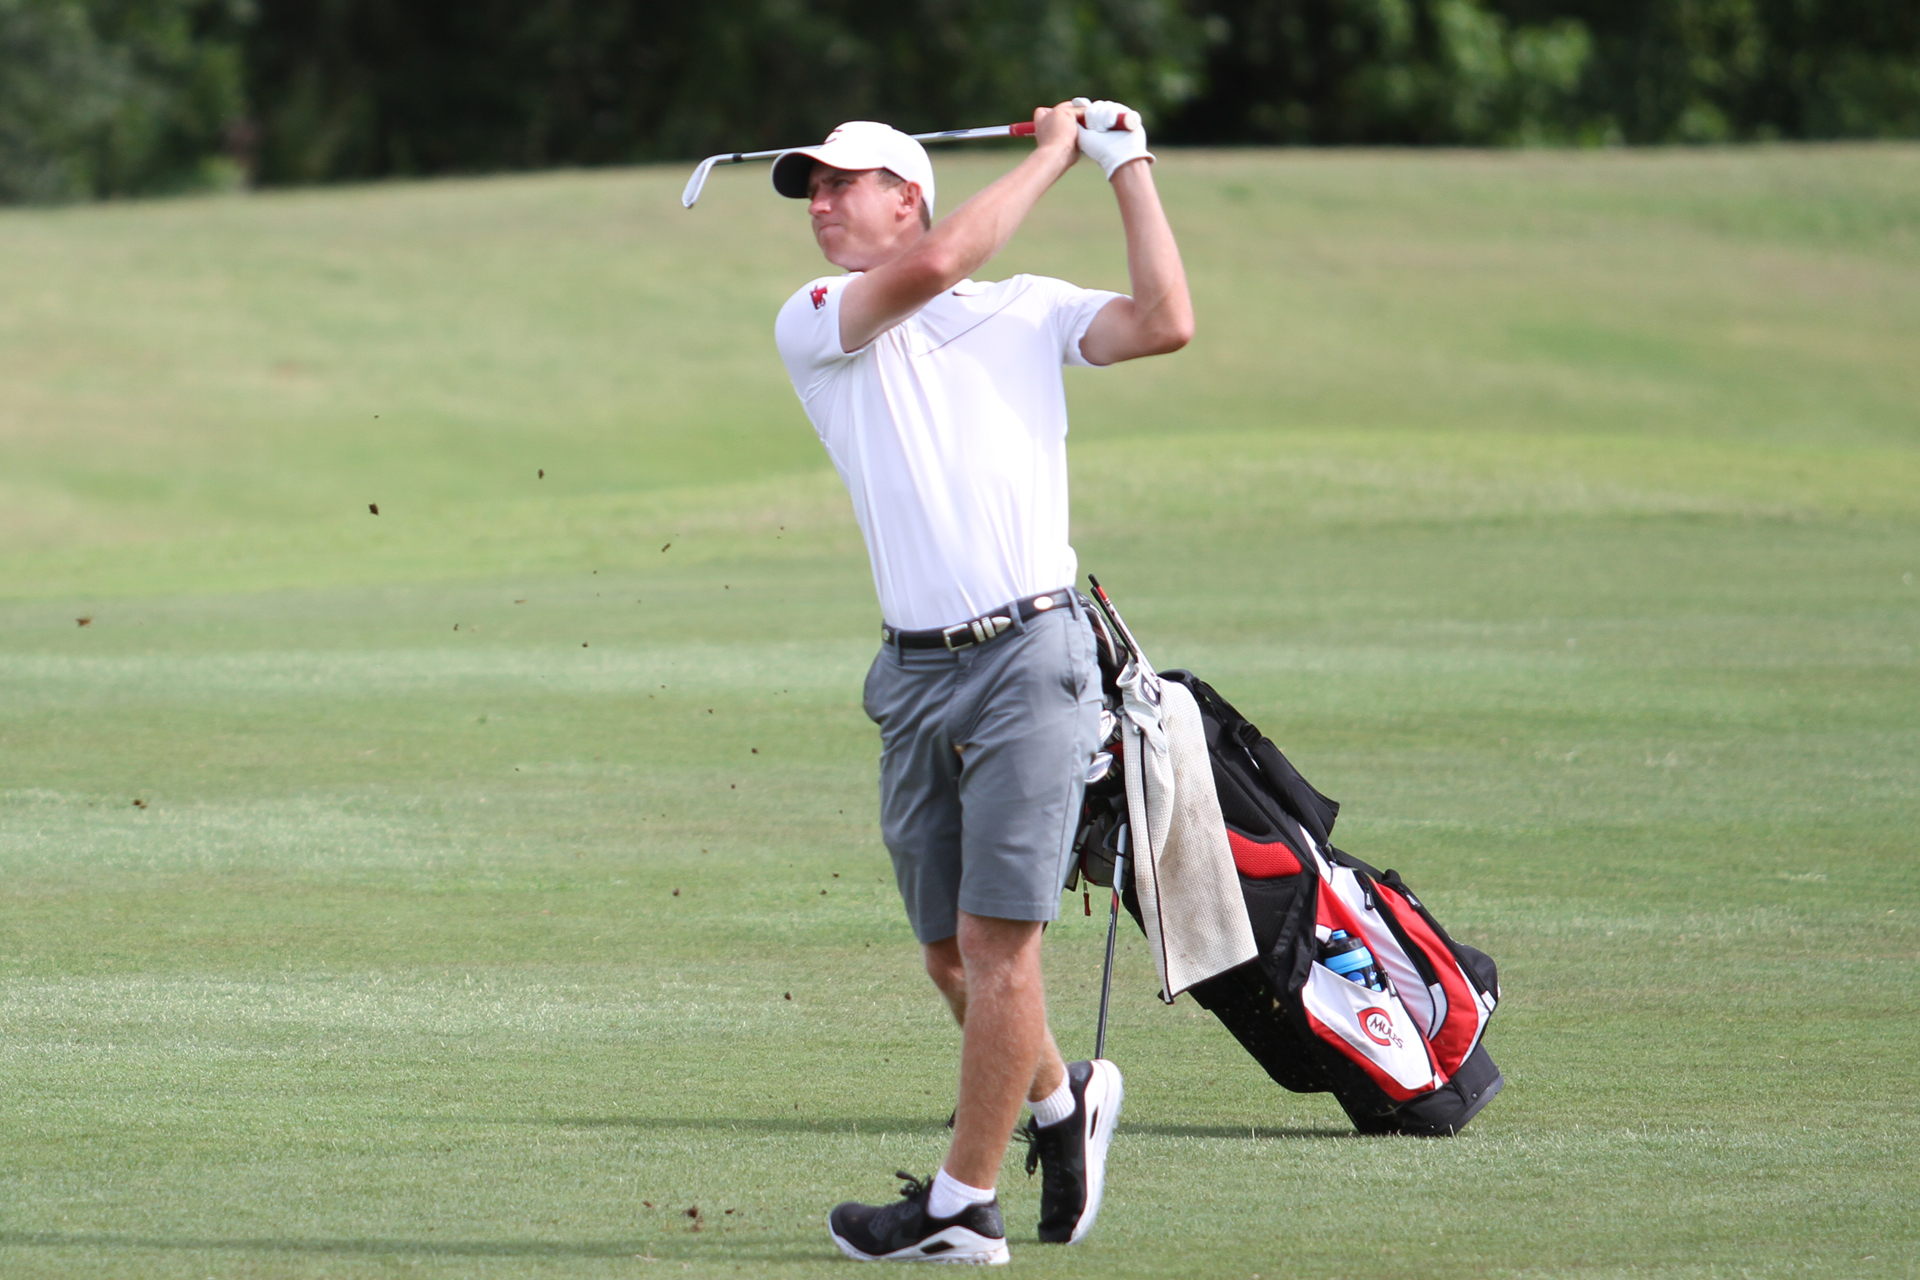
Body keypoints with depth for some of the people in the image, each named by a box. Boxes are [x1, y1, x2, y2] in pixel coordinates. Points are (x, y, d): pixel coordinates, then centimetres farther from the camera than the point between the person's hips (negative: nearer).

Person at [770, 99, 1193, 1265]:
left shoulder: (1030, 311, 11)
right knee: (951, 957, 7)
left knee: (997, 940, -9)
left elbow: (1165, 324, -4)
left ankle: (963, 1203, -5)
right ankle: (1061, 1100, 33)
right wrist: (1051, 155, 0)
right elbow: (933, 264, -9)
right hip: (915, 676, 3)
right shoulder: (814, 325, 8)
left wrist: (1127, 167, 2)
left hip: (1031, 656, -3)